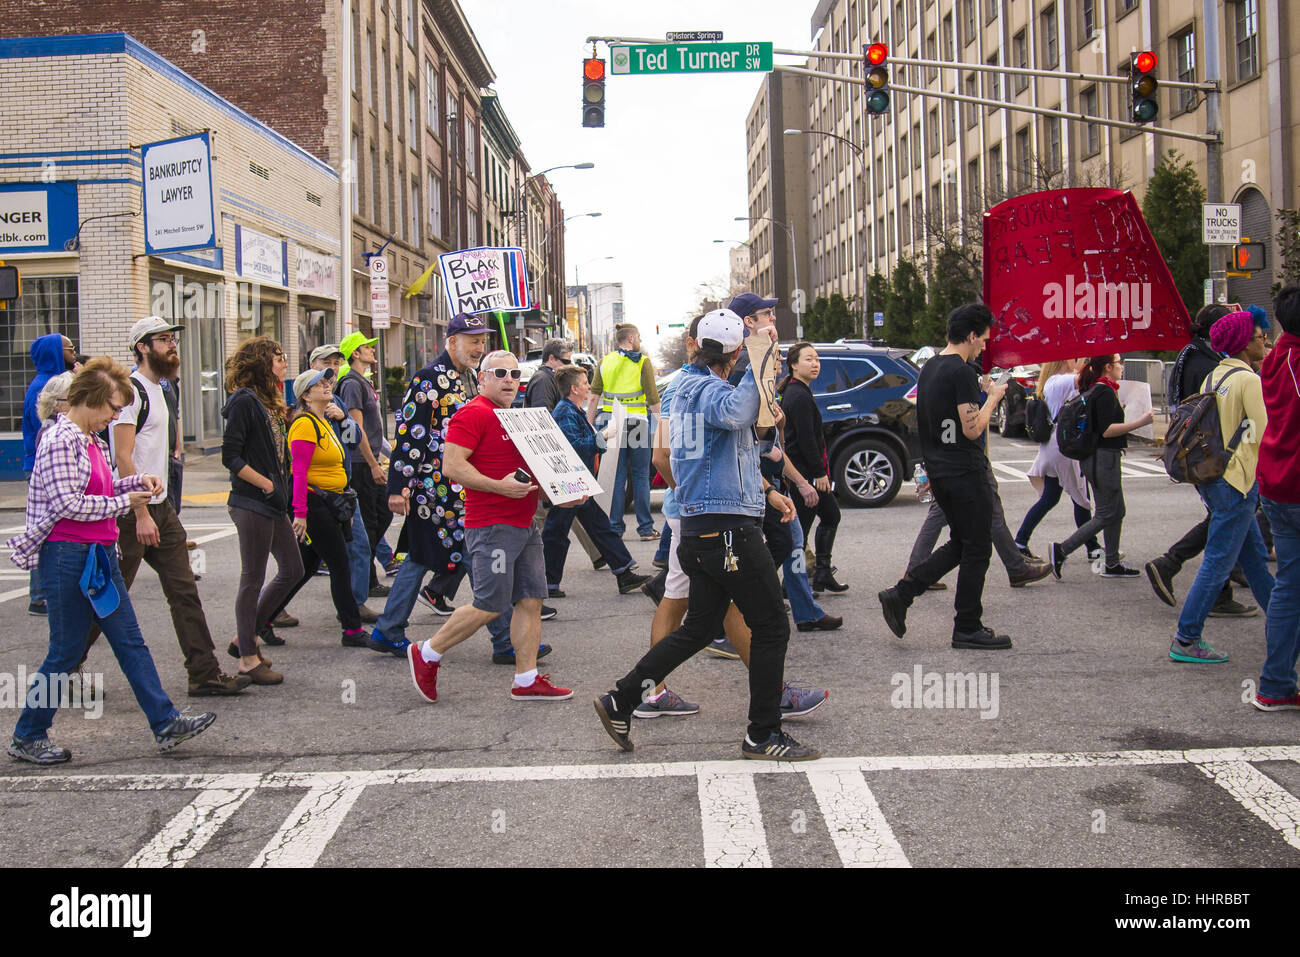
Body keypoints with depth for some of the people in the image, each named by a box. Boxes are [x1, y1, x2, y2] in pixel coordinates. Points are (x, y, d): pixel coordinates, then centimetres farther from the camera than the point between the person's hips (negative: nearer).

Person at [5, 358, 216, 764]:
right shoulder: (60, 440, -16)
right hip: (67, 556, -9)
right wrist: (124, 503, -14)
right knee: (66, 651, 0)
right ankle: (27, 737, 15)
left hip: (99, 554, 9)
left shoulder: (90, 440, 14)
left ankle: (166, 723, 9)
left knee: (131, 642, 7)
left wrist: (137, 482, 9)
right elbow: (68, 504, -22)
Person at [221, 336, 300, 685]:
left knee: (292, 569, 13)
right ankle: (248, 658, 8)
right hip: (252, 505, -10)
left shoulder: (269, 402, 16)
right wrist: (267, 485, -16)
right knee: (253, 579, -2)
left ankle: (245, 637, 24)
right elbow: (230, 456, -17)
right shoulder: (245, 401, -13)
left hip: (273, 504, 10)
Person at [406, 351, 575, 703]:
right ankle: (426, 655, 10)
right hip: (491, 527, -9)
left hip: (525, 525, 9)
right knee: (490, 606, -6)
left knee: (531, 601, 6)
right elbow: (452, 465, -19)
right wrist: (499, 486, -25)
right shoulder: (473, 414, -10)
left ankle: (527, 680, 12)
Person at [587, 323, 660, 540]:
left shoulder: (605, 362, 9)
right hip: (637, 422, -3)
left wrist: (589, 425, 8)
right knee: (640, 476, 4)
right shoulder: (643, 362, -1)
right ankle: (645, 528, 5)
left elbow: (594, 396, 5)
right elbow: (652, 396, -6)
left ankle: (614, 528, 5)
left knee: (616, 475, 6)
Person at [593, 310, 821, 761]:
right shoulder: (709, 389, -14)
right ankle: (763, 735, 7)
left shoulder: (688, 385, 18)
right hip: (729, 528, -10)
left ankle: (621, 701, 17)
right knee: (771, 626, 0)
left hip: (699, 526, 10)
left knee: (700, 626, 17)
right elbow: (735, 414, -40)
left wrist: (766, 490, 25)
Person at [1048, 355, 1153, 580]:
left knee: (1116, 511, 14)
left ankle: (1112, 564, 16)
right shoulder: (1105, 392, -16)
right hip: (1104, 457, -10)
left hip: (1095, 457, 10)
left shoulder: (1091, 390, 12)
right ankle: (1061, 550, -7)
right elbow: (1106, 431, -22)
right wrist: (1140, 422, -21)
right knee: (1107, 514, -5)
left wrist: (1119, 410, 25)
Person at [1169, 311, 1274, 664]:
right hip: (1236, 480, -9)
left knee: (1255, 555, 18)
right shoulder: (1249, 380, -14)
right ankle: (1186, 641, -3)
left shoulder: (1213, 377, 11)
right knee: (1218, 562, -4)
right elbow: (1265, 435, -17)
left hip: (1211, 474, 9)